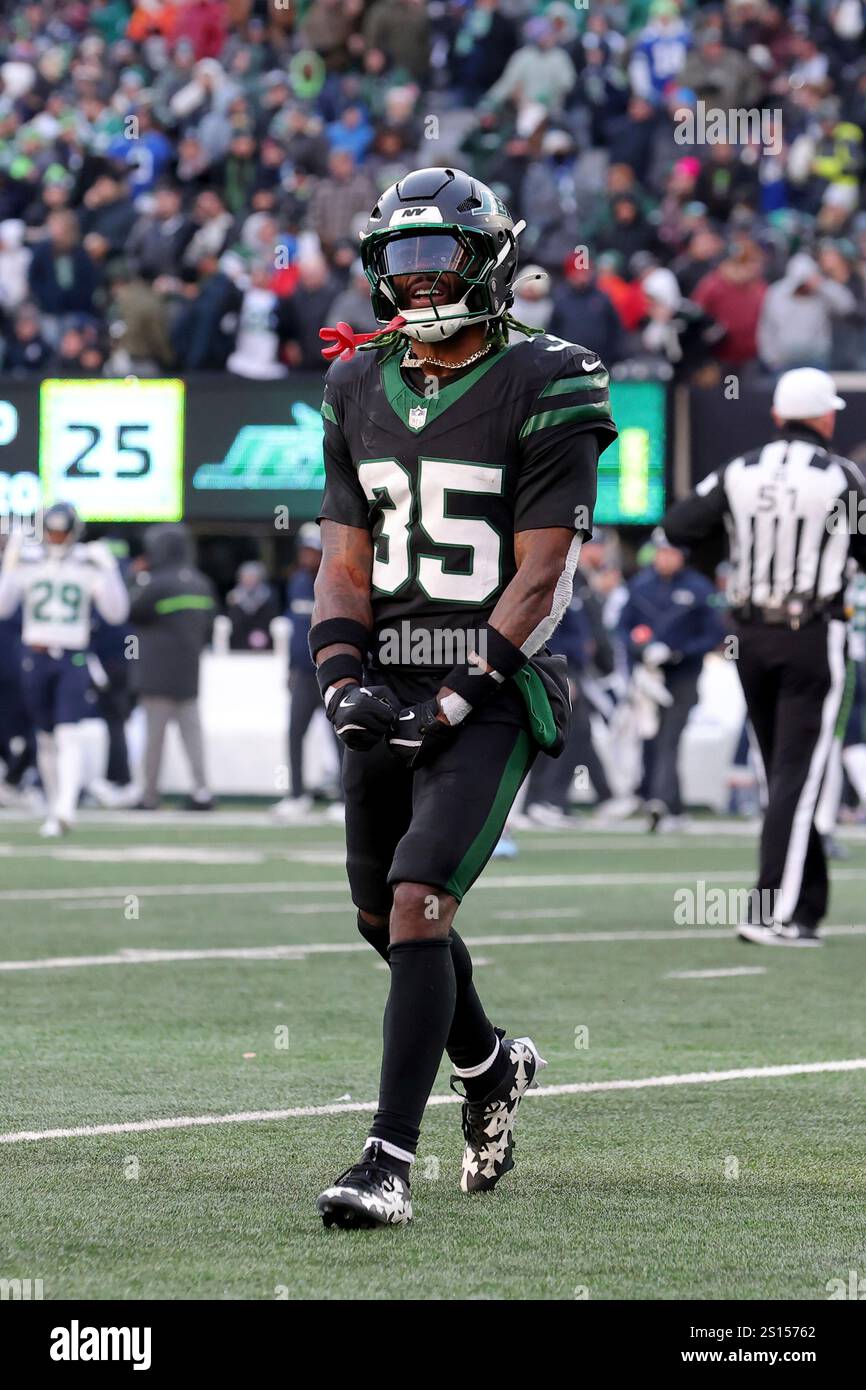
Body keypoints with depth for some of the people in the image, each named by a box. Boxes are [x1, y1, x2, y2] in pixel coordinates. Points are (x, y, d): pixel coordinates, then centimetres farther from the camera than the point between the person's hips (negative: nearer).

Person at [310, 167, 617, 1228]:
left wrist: (459, 696, -18)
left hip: (489, 691, -6)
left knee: (418, 904, -18)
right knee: (382, 918, 15)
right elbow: (345, 559, 12)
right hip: (387, 690, 6)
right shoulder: (362, 389, 10)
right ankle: (491, 1067, 43)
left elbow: (540, 575, -11)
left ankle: (389, 1160, -17)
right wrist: (343, 675, -5)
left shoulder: (541, 392, -8)